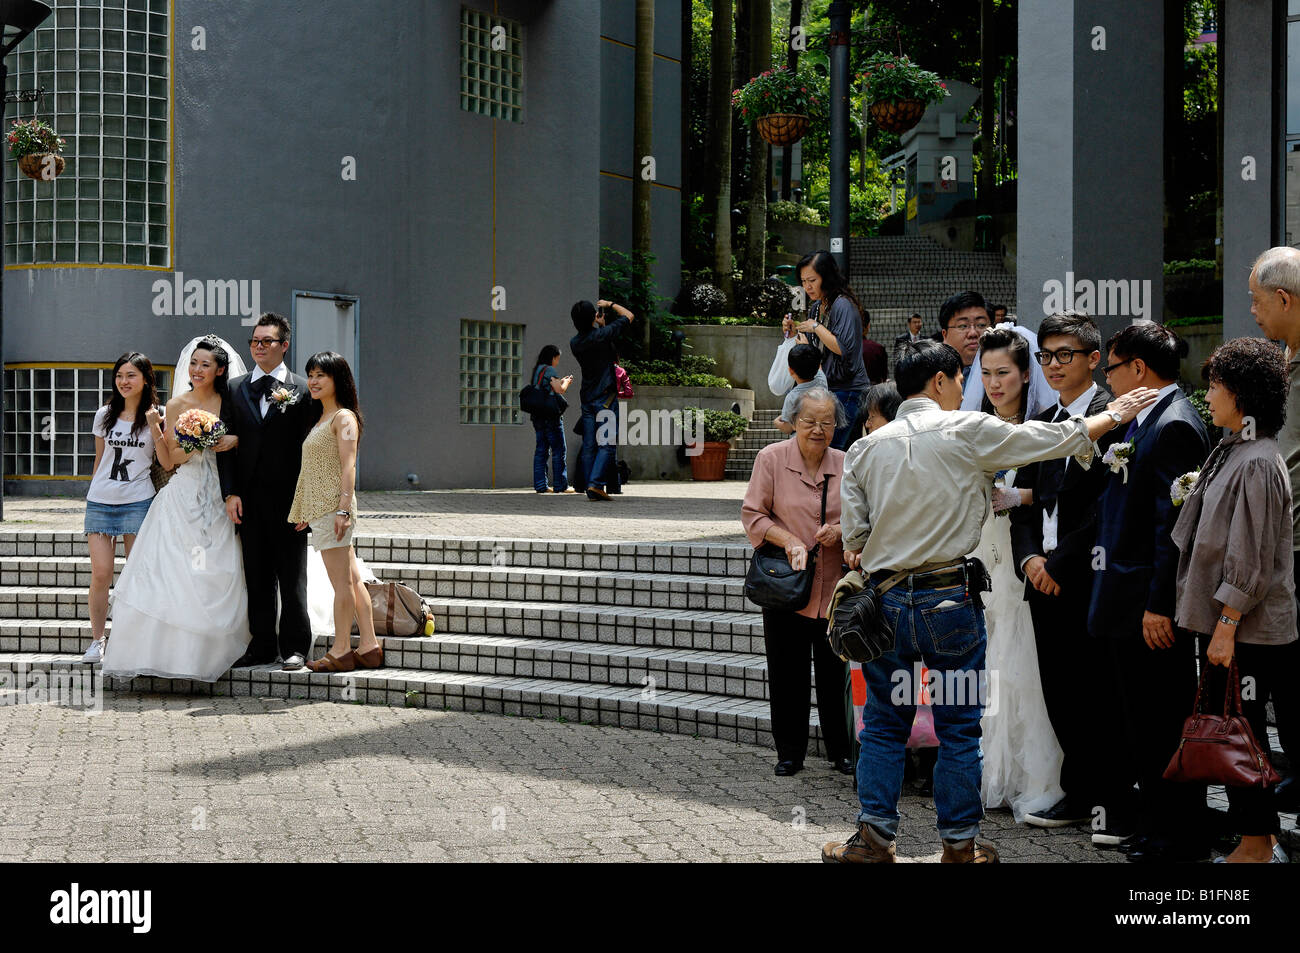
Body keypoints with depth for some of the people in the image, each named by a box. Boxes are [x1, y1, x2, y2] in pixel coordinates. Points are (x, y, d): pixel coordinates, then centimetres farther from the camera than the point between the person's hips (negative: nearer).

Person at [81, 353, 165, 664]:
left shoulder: (156, 417, 2)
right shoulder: (105, 415, 11)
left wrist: (154, 427, -13)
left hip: (138, 501, -2)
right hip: (100, 501, 2)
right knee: (100, 574, -4)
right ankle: (96, 641, 6)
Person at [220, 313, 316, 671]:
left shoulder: (302, 390, 0)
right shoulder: (236, 389, 10)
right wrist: (230, 493, -3)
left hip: (288, 498, -3)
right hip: (249, 499, 3)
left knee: (292, 577, 2)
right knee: (257, 577, 8)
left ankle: (295, 647, 9)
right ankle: (262, 646, 15)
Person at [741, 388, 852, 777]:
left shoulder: (845, 464, 4)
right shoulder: (772, 458, -3)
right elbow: (752, 514, -3)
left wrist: (841, 530, -9)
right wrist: (789, 541, -16)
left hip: (835, 587, 1)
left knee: (836, 673, 5)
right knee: (787, 675, 6)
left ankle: (840, 751, 18)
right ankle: (789, 752, 19)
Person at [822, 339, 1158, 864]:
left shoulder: (865, 448, 5)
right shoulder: (968, 432, -5)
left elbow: (853, 537, 6)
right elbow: (1058, 438, 2)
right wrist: (1115, 413, 15)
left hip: (887, 599, 3)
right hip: (950, 601, -3)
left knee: (883, 725, 11)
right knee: (959, 728, 6)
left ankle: (874, 837, 11)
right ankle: (960, 843, 13)